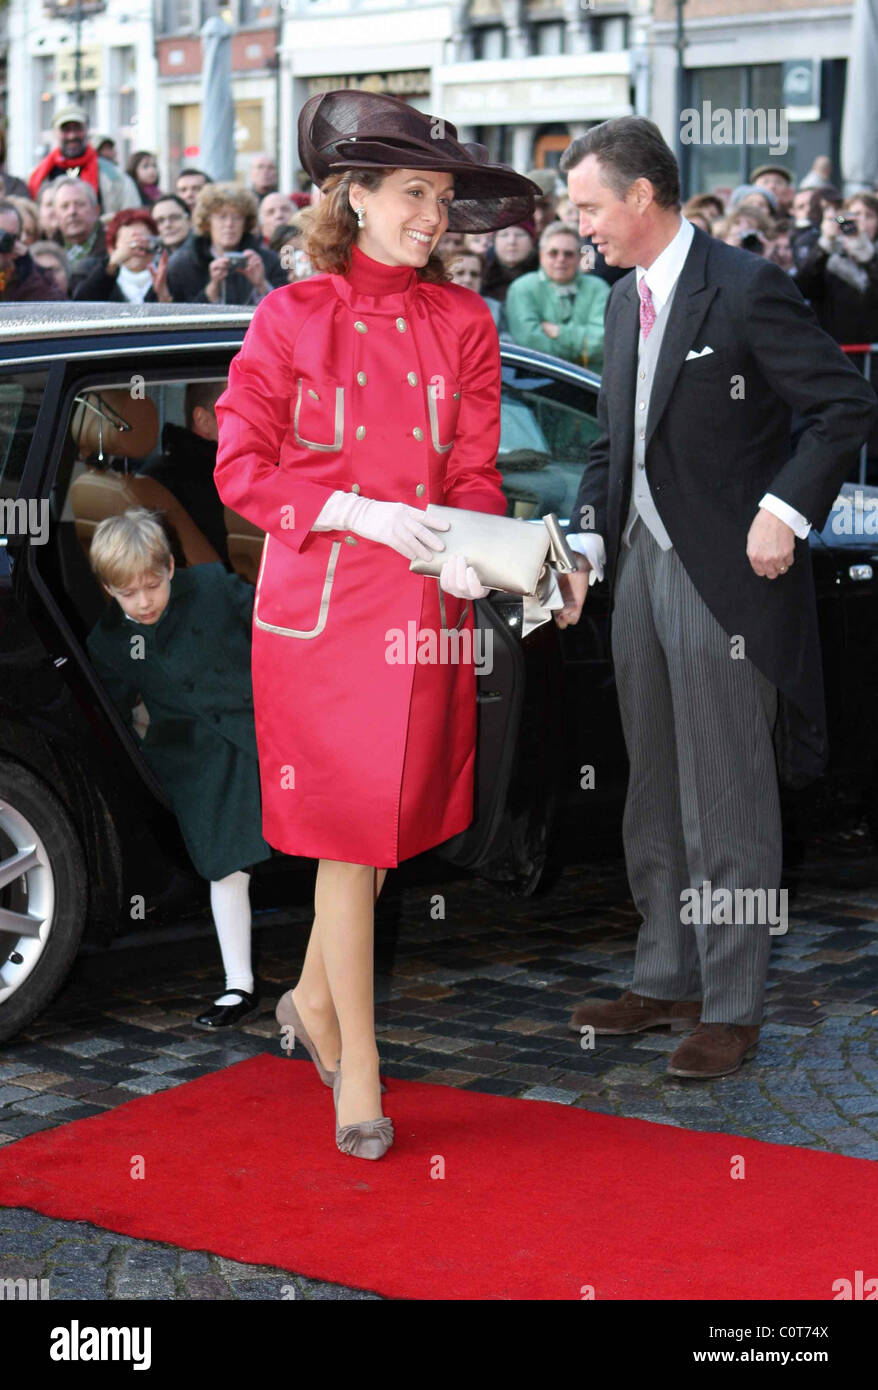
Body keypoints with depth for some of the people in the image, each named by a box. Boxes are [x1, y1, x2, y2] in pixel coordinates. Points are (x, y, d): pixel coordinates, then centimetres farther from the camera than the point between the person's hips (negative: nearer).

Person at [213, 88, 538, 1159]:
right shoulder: (291, 318, -1)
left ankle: (314, 998, 36)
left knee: (387, 822, 10)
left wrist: (467, 549, -17)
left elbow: (474, 470, 5)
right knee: (350, 831, -2)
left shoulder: (462, 324, 7)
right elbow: (241, 467, -3)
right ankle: (357, 1067, 8)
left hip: (425, 607, 3)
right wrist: (358, 512, -17)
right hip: (319, 602, -3)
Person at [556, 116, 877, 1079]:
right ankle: (666, 981, 28)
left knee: (727, 803, 0)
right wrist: (585, 542, 5)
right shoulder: (627, 300, 12)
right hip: (641, 567, 8)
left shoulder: (744, 289, -13)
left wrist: (784, 509, -20)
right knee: (654, 796, 15)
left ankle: (730, 1007, 9)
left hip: (726, 576, -8)